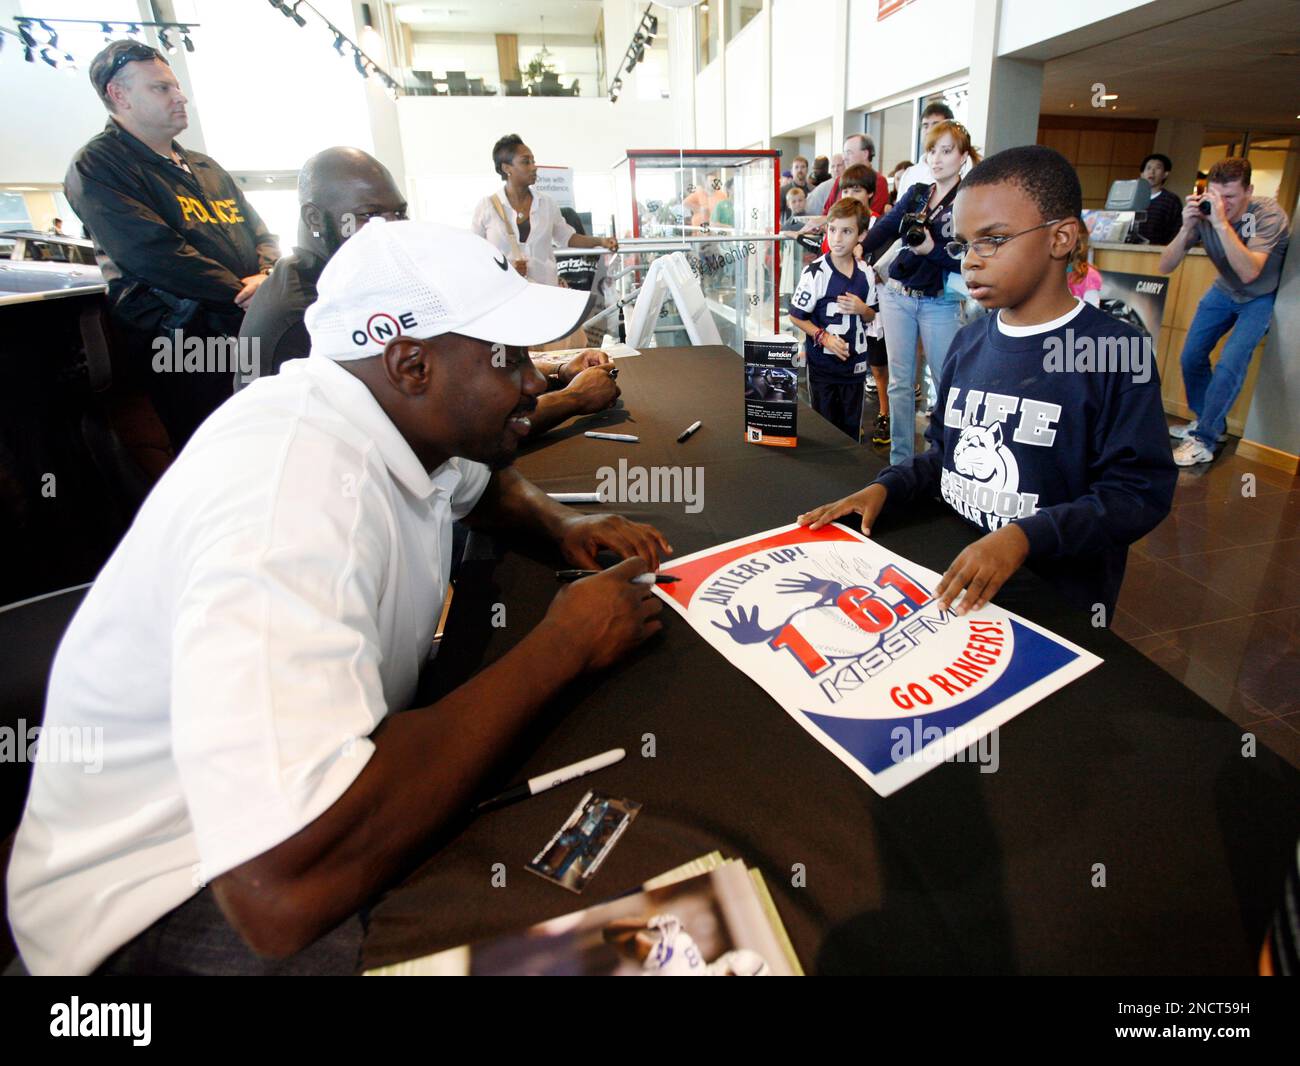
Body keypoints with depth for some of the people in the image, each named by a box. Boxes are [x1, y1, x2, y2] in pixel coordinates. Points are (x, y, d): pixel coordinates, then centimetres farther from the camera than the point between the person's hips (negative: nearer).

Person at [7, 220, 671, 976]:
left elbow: (485, 482, 18)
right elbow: (281, 888, -43)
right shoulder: (291, 494, -35)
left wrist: (561, 525, -6)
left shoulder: (399, 415, -6)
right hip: (167, 895, -7)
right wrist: (560, 645, -33)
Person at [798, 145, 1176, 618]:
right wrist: (884, 487, -3)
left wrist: (1024, 535, -25)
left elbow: (1140, 491, -12)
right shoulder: (969, 342, 9)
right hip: (952, 576, 4)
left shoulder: (1115, 351, -9)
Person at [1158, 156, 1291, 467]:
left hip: (1261, 297, -5)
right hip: (1224, 291, 5)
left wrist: (1221, 222, -46)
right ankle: (1210, 424, 23)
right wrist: (1187, 228, -37)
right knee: (1191, 357, 4)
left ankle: (1204, 441, -8)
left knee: (1229, 366, -18)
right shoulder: (1204, 214, -20)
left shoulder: (1268, 213, -29)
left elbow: (1249, 272, -42)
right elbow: (1165, 267, -21)